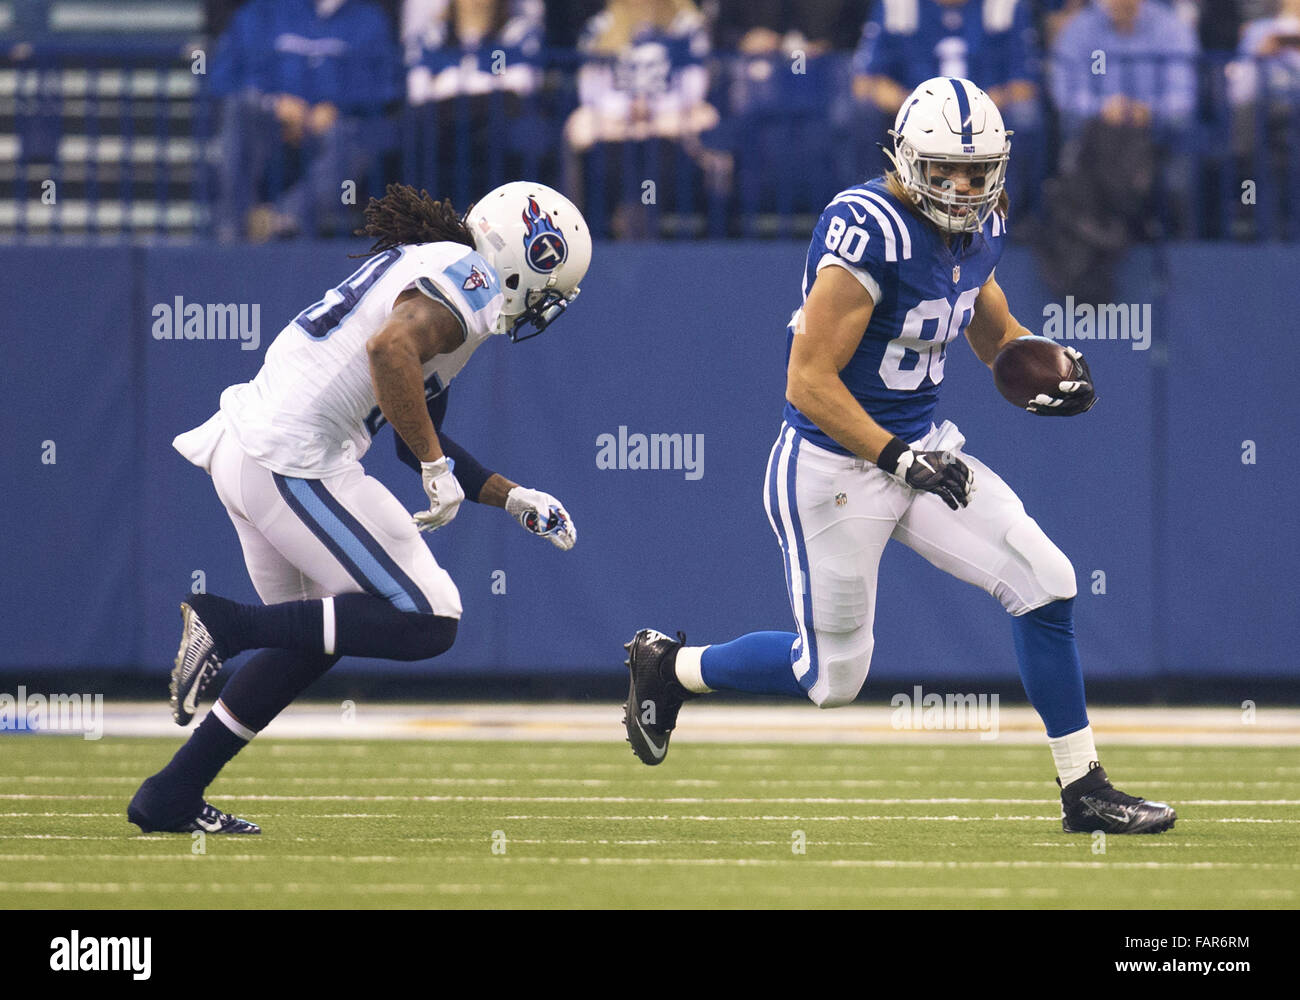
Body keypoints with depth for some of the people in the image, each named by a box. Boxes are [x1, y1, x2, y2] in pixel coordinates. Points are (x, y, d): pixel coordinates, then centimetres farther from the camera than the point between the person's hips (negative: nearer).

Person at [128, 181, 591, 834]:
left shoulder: (421, 265, 24)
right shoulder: (471, 275, -6)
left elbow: (416, 432, 30)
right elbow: (391, 347, -26)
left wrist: (514, 500, 29)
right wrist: (437, 467, -18)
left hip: (244, 446, 10)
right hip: (297, 462, -10)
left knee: (314, 637, 23)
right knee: (428, 625, -5)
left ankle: (171, 798, 21)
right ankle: (228, 625, -11)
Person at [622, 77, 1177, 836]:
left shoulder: (978, 228, 0)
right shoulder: (870, 233, -26)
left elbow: (995, 332, 20)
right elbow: (809, 382, -26)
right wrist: (902, 460, -28)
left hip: (923, 445, 7)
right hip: (833, 468, -7)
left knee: (1045, 583, -5)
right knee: (834, 677, 5)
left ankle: (1083, 789, 7)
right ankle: (668, 667, 30)